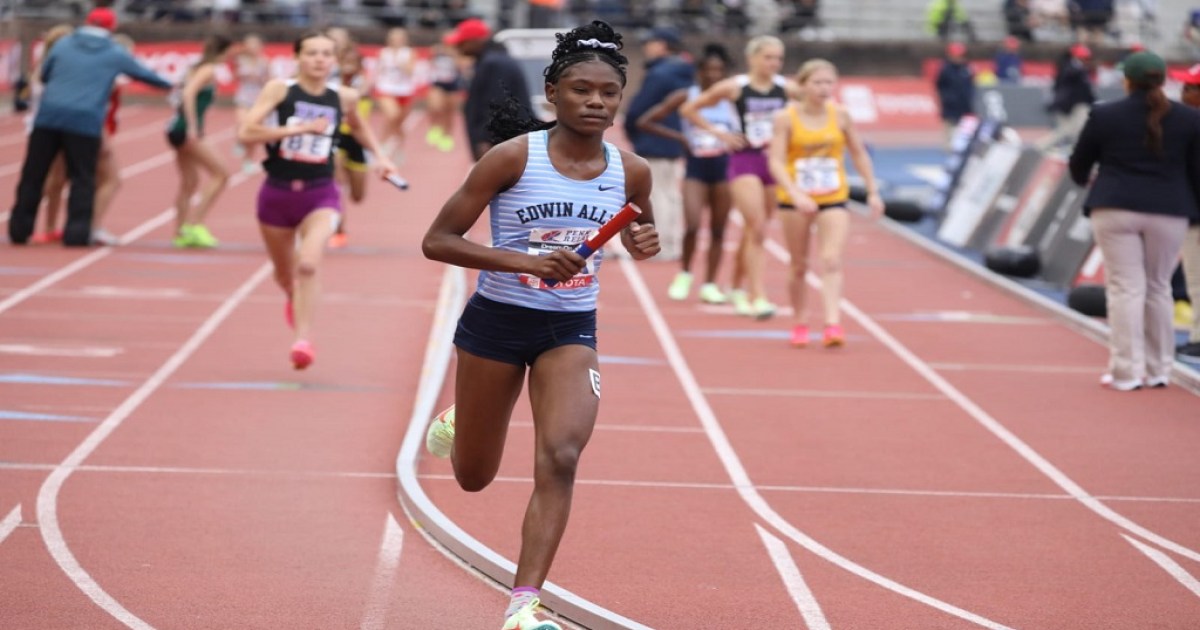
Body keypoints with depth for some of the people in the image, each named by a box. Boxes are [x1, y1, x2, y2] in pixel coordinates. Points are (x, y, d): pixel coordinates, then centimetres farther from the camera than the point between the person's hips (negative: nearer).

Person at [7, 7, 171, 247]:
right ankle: (77, 232, -1)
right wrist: (169, 85, 40)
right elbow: (143, 74, 22)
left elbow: (44, 75, 19)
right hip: (85, 122, -2)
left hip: (49, 116, 2)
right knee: (82, 179, 6)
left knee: (33, 174, 7)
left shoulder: (63, 43, 11)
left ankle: (19, 229, 9)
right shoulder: (115, 54, 8)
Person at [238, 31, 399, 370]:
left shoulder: (344, 97, 0)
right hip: (277, 192, 0)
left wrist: (379, 155, 12)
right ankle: (294, 300, 55)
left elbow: (357, 126, 24)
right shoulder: (279, 89, -9)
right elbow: (246, 133, -19)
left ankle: (303, 339, -24)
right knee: (285, 274, 19)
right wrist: (297, 129, -23)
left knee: (308, 264, -27)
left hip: (320, 195, 0)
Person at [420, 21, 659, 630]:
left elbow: (637, 231, 19)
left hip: (571, 331, 2)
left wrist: (644, 242, -7)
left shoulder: (630, 171, -4)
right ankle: (454, 423, 51)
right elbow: (436, 241, -16)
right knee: (473, 478, 13)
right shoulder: (513, 157, -16)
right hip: (496, 323, -2)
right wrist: (523, 261, -28)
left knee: (560, 458, -21)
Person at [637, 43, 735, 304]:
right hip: (696, 168, -2)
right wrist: (679, 137, -4)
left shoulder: (732, 99, 0)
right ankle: (684, 275, 8)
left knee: (718, 231, 5)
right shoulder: (685, 97, -3)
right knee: (692, 226, -16)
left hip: (724, 167, 2)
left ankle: (709, 285, 16)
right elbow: (645, 122, -1)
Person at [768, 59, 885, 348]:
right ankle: (800, 323, 27)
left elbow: (859, 155, 9)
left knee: (832, 261, -15)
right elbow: (776, 162, -15)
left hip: (834, 199, 1)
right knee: (799, 266, 10)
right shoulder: (786, 118, -9)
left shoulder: (839, 115, -2)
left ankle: (833, 324, -24)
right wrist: (796, 194, -29)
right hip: (795, 201, 0)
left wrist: (873, 191, 6)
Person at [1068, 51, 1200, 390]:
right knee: (1158, 287, 13)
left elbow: (1079, 164, 10)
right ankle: (1158, 369, 17)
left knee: (1125, 288, -1)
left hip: (1115, 209, -2)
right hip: (1169, 213, 2)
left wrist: (1083, 179, 32)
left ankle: (1126, 372, -3)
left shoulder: (1104, 115, -1)